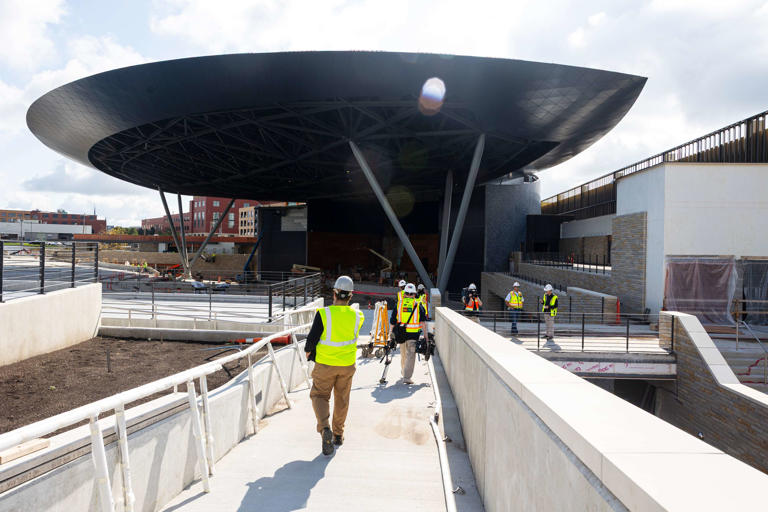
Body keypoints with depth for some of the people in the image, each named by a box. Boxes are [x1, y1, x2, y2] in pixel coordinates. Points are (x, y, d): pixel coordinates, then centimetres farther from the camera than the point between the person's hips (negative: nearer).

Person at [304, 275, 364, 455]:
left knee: (320, 396, 12)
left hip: (325, 364, -3)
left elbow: (312, 339, -14)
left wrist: (308, 351, 6)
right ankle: (338, 434, 31)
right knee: (342, 399, 18)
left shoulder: (323, 314, -18)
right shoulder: (357, 316, -8)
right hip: (347, 365, 3)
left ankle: (325, 428, -10)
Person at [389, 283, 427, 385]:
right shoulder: (418, 305, 0)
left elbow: (392, 321, 6)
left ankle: (403, 371, 40)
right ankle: (407, 377, -6)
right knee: (411, 355, -1)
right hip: (413, 334, -3)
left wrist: (391, 331, 16)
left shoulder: (399, 304, 4)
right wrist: (425, 335, 0)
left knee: (403, 354, 21)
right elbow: (423, 322, -5)